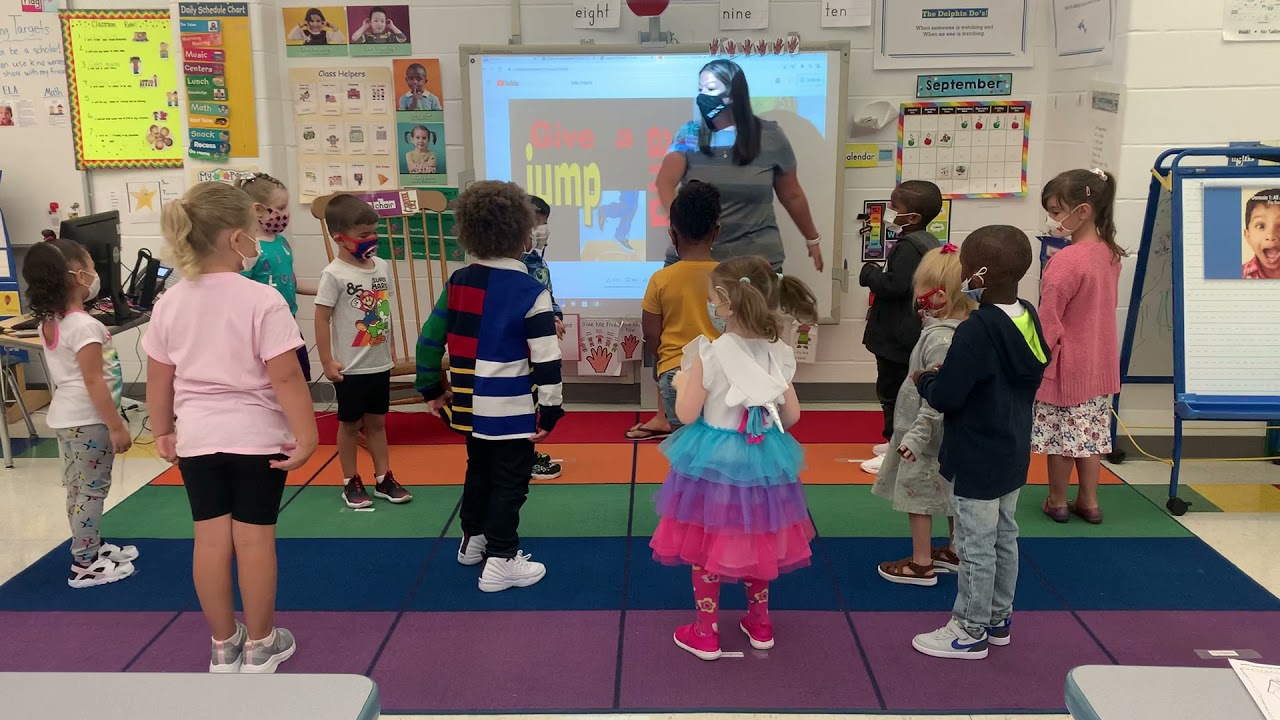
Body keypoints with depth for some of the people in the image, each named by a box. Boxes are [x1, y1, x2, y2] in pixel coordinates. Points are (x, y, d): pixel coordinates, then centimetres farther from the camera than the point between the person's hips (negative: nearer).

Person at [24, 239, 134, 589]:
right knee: (92, 490, -2)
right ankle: (84, 565, 4)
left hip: (66, 417, 10)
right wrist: (116, 425, -20)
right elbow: (94, 381, -23)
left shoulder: (49, 322, 8)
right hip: (89, 420, -10)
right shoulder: (84, 326, -21)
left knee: (78, 489, 19)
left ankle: (91, 547, 33)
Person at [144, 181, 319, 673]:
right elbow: (286, 377, -19)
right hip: (256, 436, -4)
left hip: (197, 438, 4)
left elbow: (158, 379, 7)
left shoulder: (170, 304, 0)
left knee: (211, 540, 11)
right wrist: (306, 434, -13)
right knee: (255, 540, 6)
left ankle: (224, 645, 25)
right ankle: (260, 645, 19)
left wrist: (162, 432, 19)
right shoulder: (262, 300, -16)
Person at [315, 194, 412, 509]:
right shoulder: (334, 275, -15)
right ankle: (351, 483, 21)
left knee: (377, 422, 16)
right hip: (351, 367, -5)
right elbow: (322, 318, -14)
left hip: (380, 363, 6)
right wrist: (327, 362, -15)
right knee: (350, 424, 9)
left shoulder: (381, 266, 3)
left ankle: (384, 479, 26)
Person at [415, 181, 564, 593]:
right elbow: (546, 359, -17)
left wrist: (431, 389, 18)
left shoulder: (458, 282, 2)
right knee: (509, 483, 5)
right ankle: (500, 562, 9)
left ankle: (473, 540, 39)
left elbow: (429, 339, 7)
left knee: (479, 471, 24)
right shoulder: (531, 292, -15)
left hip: (469, 406, 6)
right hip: (511, 411, -6)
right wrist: (550, 410, -7)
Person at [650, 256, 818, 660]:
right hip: (762, 458, 4)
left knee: (707, 545, 10)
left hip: (713, 460, -4)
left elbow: (686, 413, -15)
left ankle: (705, 633, 19)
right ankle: (759, 624, 34)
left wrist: (681, 382, 4)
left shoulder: (709, 355, -19)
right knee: (756, 542, 20)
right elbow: (792, 415, 1)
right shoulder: (777, 354, -5)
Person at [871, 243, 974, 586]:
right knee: (951, 492, 20)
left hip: (930, 435, -9)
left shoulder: (940, 339, -27)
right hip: (951, 433, 9)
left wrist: (917, 435, -24)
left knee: (916, 493, 4)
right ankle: (955, 552, 36)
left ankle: (921, 564, 15)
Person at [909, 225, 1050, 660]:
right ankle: (998, 619, 34)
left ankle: (971, 632, 16)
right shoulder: (1029, 319, 0)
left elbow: (945, 397, -25)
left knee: (976, 545, 3)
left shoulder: (976, 331, -26)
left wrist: (924, 381, -4)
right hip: (1013, 453, 9)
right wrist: (947, 376, 9)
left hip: (976, 460, -9)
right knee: (1004, 538, 19)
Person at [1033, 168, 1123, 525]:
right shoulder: (1109, 254, 1)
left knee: (1060, 433, 7)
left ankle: (1057, 501, 21)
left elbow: (1047, 322, -21)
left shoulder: (1064, 262, -23)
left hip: (1065, 365, -7)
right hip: (1098, 362, 7)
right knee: (1090, 432, 15)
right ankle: (1089, 501, 24)